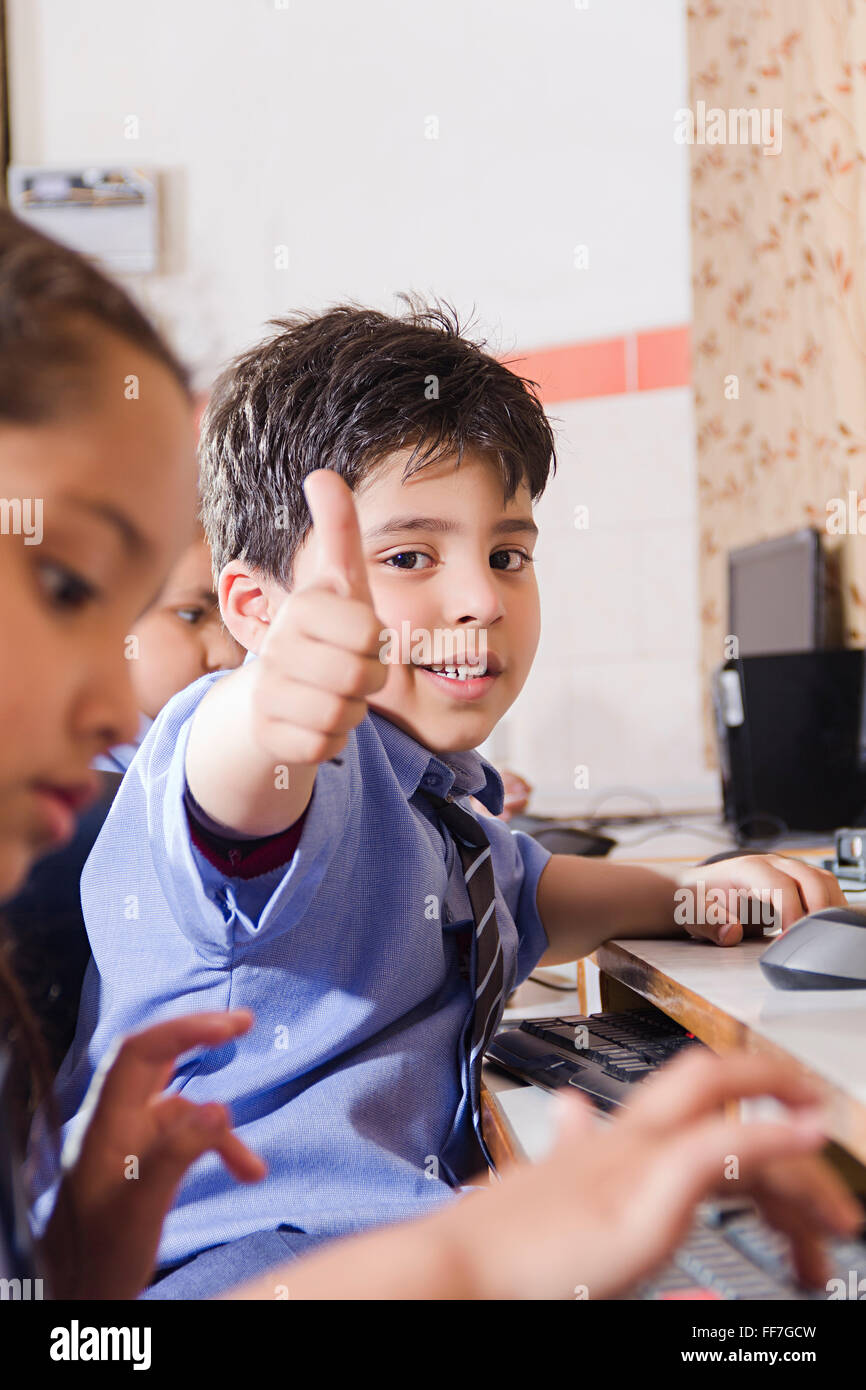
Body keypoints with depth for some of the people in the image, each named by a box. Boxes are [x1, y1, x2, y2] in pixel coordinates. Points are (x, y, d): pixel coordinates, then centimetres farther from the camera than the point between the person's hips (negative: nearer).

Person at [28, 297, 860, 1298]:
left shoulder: (439, 792, 13)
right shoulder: (309, 772, -18)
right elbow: (234, 799, -42)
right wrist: (260, 725, -64)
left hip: (407, 1223, 9)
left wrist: (684, 894, 20)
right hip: (219, 1253, -9)